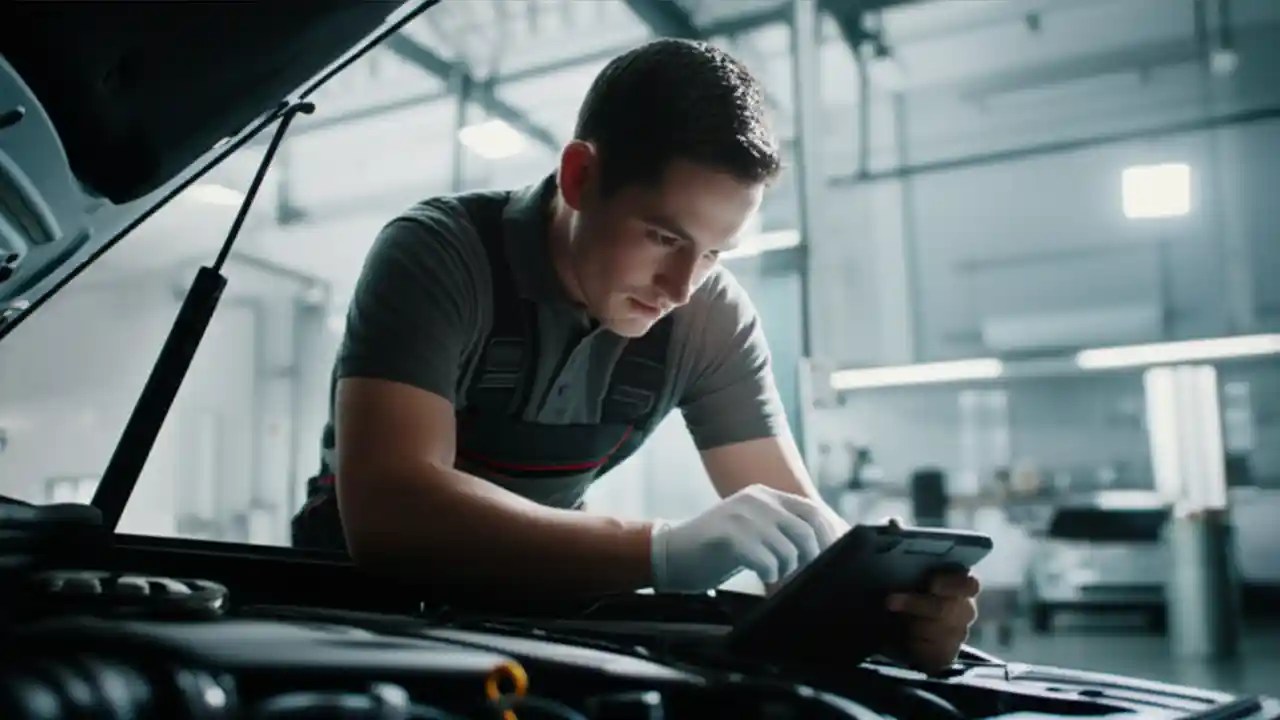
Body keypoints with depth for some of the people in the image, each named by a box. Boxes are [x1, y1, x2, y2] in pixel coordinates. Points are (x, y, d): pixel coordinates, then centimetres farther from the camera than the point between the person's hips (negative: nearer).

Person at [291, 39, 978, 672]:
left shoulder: (712, 317, -10)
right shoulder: (435, 255, -22)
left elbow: (798, 518, -10)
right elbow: (387, 511, -34)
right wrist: (662, 551, -43)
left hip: (528, 610, 4)